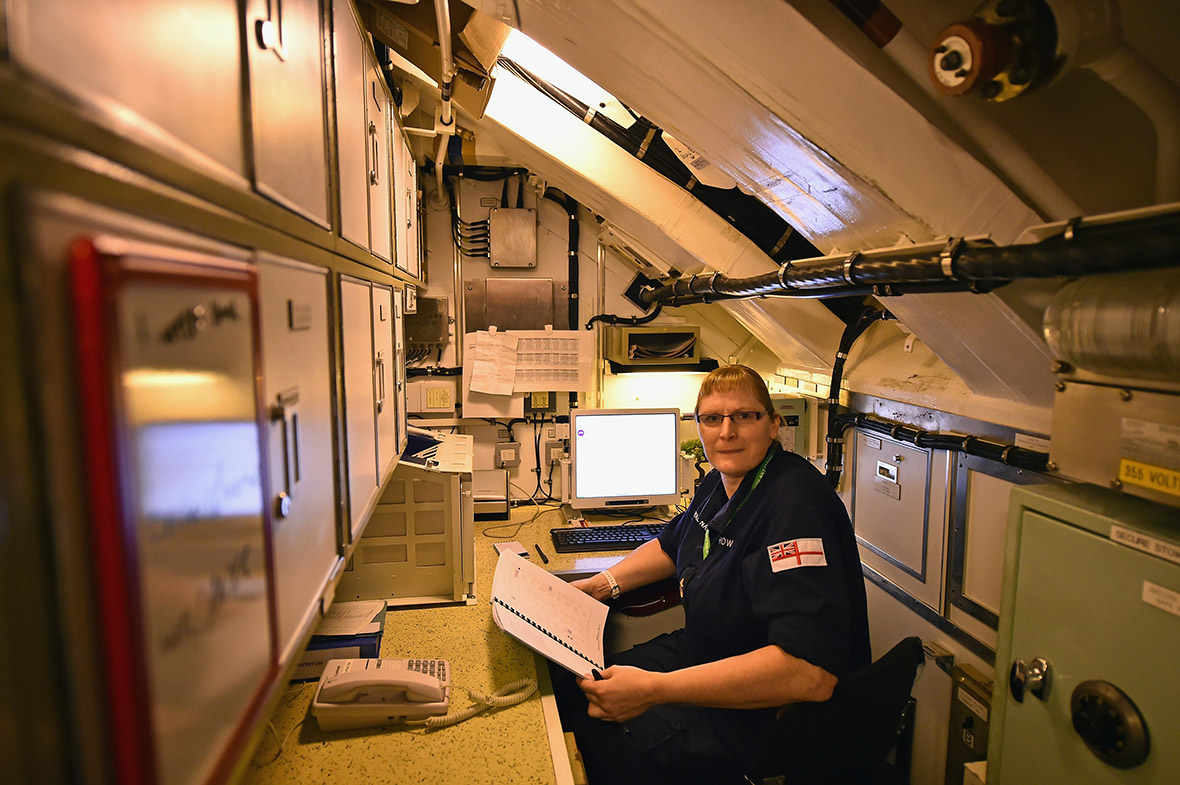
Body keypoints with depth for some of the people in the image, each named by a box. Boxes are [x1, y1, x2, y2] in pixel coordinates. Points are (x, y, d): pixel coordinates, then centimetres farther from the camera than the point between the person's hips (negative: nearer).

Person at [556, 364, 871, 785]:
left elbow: (810, 673, -37)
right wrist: (603, 583, 8)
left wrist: (653, 689, -38)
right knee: (570, 690, 1)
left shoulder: (795, 507, -28)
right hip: (706, 653, 9)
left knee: (604, 744, -24)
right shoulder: (721, 482, 4)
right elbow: (671, 545, 24)